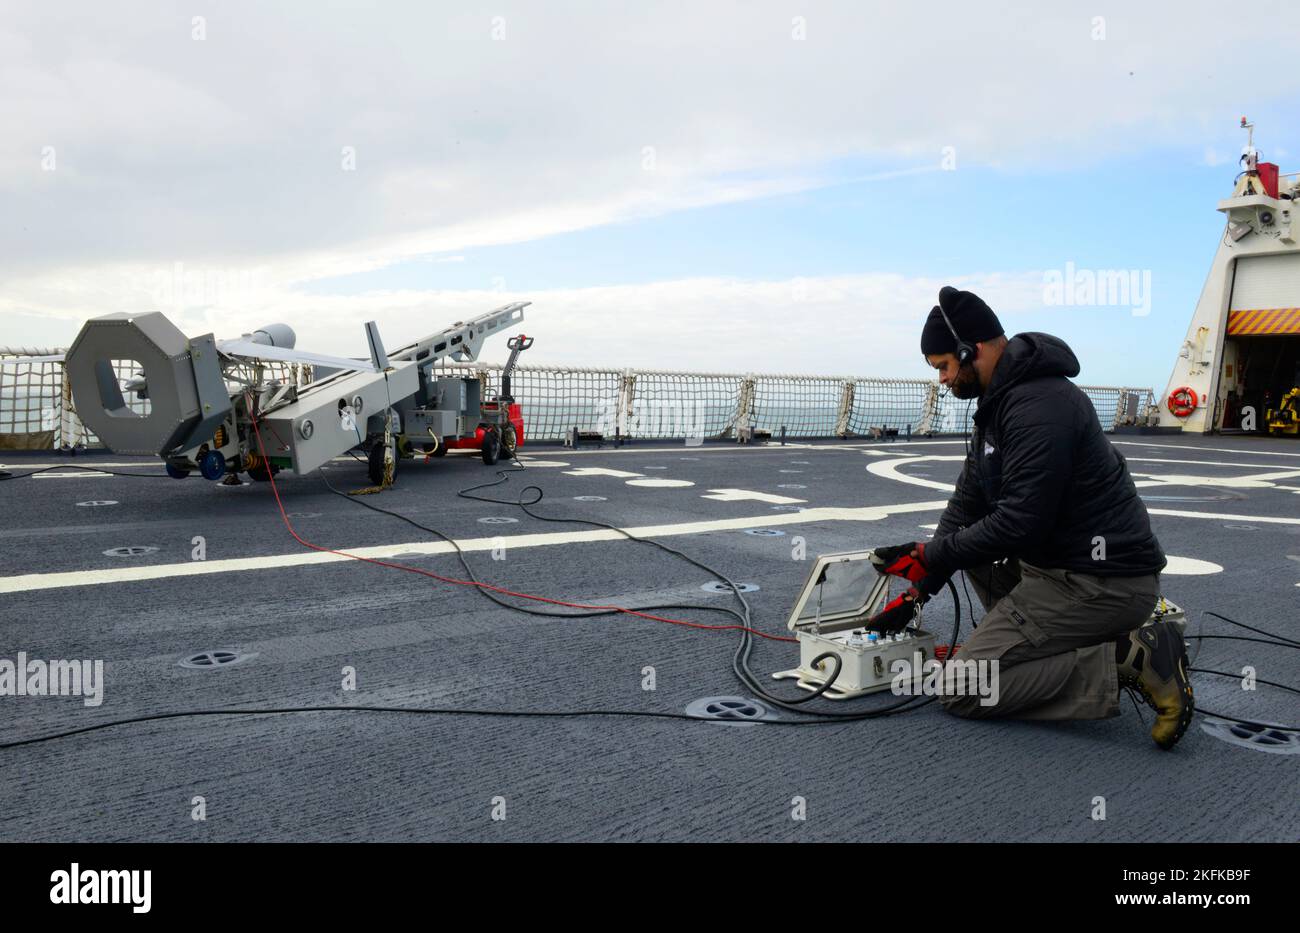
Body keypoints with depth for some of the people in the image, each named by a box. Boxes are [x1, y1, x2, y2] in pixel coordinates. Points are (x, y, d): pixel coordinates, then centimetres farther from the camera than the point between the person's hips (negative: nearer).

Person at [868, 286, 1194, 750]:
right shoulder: (998, 402, 12)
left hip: (1102, 583, -10)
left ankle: (1127, 659, -10)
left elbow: (1019, 524, -25)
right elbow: (966, 507, 13)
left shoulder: (1038, 407, -21)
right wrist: (917, 589, 8)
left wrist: (929, 558, -14)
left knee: (960, 690, -10)